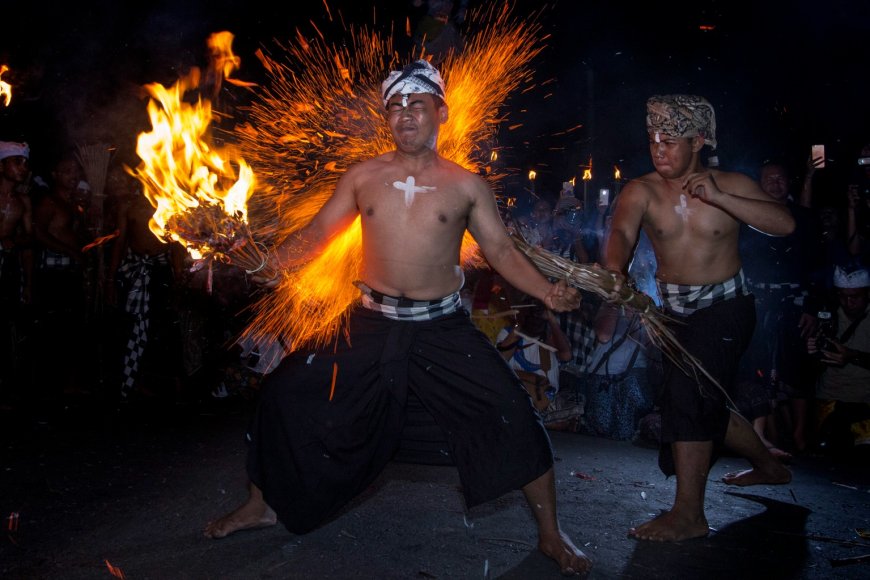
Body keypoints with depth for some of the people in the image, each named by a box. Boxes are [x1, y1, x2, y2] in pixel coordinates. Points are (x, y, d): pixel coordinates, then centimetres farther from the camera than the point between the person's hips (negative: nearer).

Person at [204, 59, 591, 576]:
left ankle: (551, 534, 11)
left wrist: (546, 291, -13)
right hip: (371, 324, 2)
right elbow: (315, 235, 6)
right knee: (286, 393, 1)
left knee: (514, 412, -9)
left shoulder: (466, 185, 0)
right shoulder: (363, 177, 4)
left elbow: (502, 250, 2)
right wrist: (267, 264, -9)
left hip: (443, 328, -1)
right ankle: (264, 505, 26)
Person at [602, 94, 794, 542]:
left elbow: (784, 224, -20)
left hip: (725, 306, -4)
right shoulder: (641, 191, -7)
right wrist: (615, 269, -48)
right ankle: (768, 465, 44)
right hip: (676, 309, 5)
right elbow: (621, 232, -25)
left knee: (688, 395, -19)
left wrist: (718, 198, -30)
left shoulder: (731, 184, -8)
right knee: (707, 402, 17)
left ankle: (688, 514, -10)